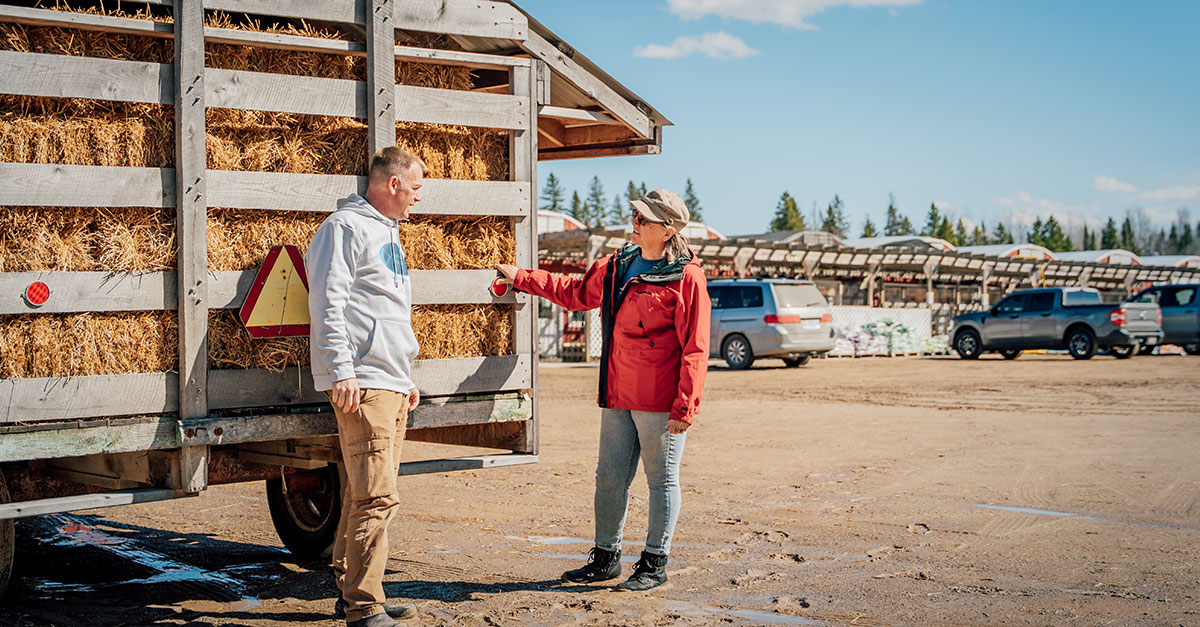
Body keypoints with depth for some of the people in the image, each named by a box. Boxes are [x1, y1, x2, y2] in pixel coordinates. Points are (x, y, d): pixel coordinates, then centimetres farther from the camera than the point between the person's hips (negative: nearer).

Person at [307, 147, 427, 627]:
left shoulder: (387, 232, 24)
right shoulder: (346, 227, -5)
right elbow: (328, 304, -14)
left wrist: (406, 379, 25)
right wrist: (341, 372, -20)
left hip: (391, 385, 10)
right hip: (362, 384, -9)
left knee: (363, 495, 12)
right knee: (376, 497, -13)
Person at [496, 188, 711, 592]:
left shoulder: (686, 277, -9)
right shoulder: (616, 267, 12)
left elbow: (695, 347, -12)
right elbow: (576, 293, 28)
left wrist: (685, 406, -16)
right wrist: (521, 278, 27)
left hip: (660, 401, -7)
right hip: (617, 396, 7)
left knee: (662, 479, 5)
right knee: (609, 478, 11)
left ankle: (655, 563, 15)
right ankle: (606, 557, 24)